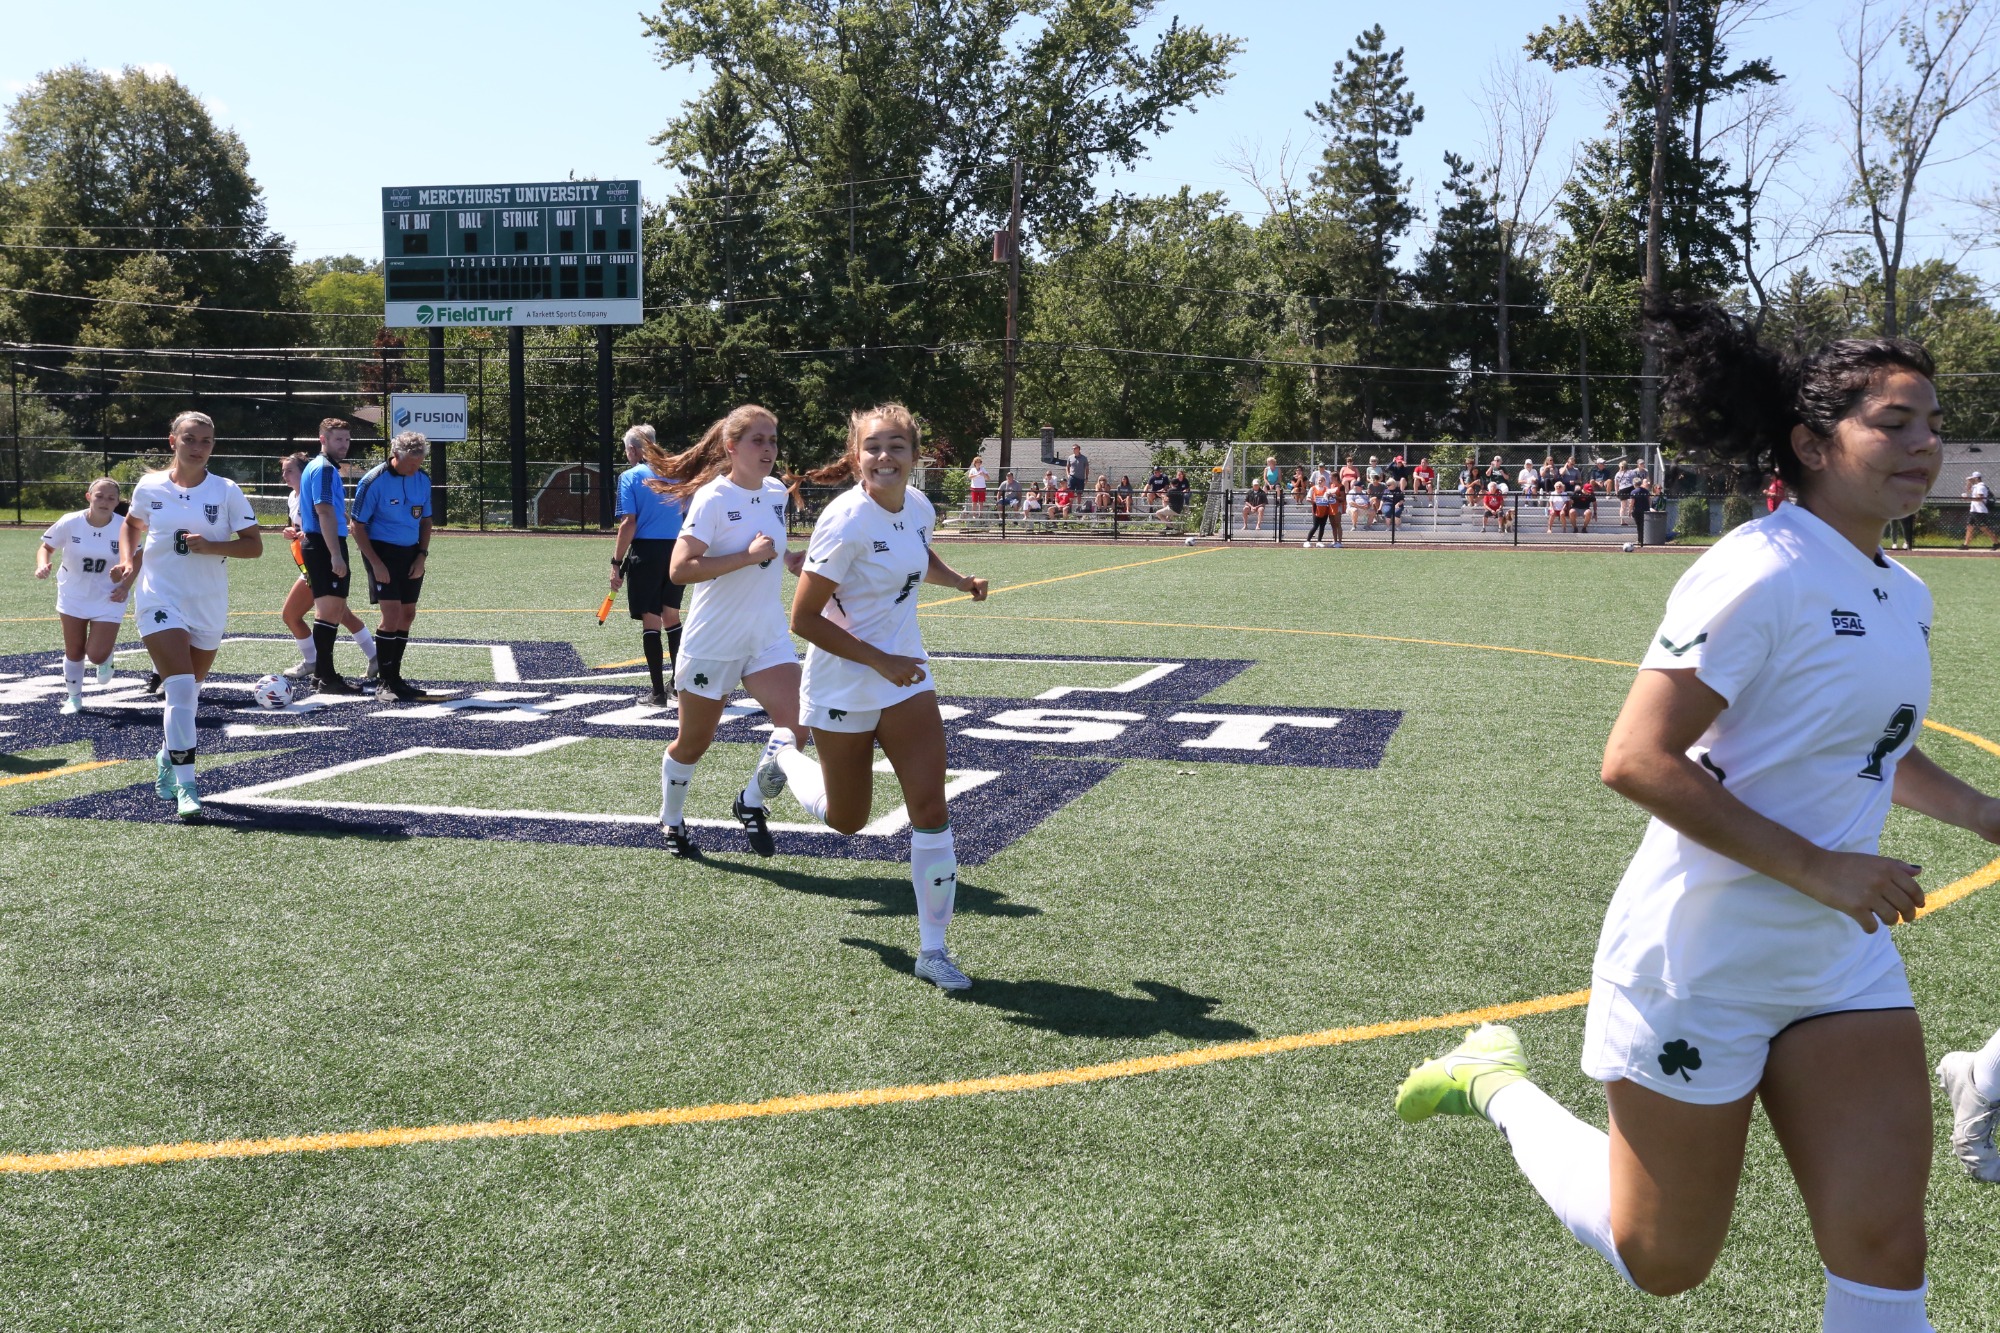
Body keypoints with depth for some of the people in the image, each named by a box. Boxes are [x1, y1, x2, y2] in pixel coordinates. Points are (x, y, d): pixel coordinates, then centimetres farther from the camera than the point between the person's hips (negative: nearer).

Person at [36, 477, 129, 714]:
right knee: (74, 652, 9)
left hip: (108, 599, -1)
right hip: (73, 597, 1)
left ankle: (106, 658, 29)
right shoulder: (69, 523, -17)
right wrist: (43, 565, -23)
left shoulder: (123, 528, -16)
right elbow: (46, 546, -2)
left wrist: (125, 587, -12)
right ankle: (73, 698, 29)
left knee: (97, 656, -9)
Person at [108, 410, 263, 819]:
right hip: (160, 600, -2)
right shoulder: (149, 486, 0)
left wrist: (211, 546, -19)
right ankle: (185, 786, -12)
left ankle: (168, 758, 42)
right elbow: (131, 525, 19)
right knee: (181, 687, -16)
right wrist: (129, 562, 2)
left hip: (209, 606, 2)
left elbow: (254, 545, -4)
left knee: (188, 693, 15)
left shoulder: (226, 491, -3)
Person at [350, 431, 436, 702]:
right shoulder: (373, 481, -14)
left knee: (407, 615, 9)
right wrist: (375, 563, -15)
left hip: (411, 554, 6)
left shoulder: (423, 479, 3)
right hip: (382, 551, -6)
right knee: (392, 614, -13)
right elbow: (357, 525, -10)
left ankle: (394, 678, 20)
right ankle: (386, 684, -5)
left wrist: (422, 555, 1)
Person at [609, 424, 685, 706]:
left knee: (650, 621, 1)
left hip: (645, 553, -4)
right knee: (672, 617, 17)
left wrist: (616, 563, -8)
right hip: (676, 550, 4)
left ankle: (659, 693, 3)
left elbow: (629, 524, -11)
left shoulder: (630, 477, -5)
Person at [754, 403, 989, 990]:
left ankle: (933, 949, 5)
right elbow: (804, 618, -21)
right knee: (846, 821, 14)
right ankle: (784, 752, 45)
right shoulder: (847, 521, -22)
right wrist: (880, 661, -22)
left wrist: (961, 581, 4)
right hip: (842, 689, -5)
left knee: (930, 808, -7)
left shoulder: (918, 506, -2)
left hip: (906, 679, 5)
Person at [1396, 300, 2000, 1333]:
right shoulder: (1765, 570, -20)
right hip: (1699, 967, -7)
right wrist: (1817, 868, -25)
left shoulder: (1904, 595, 8)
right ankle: (1497, 1081, 32)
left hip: (1841, 958, 7)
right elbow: (1636, 760, -25)